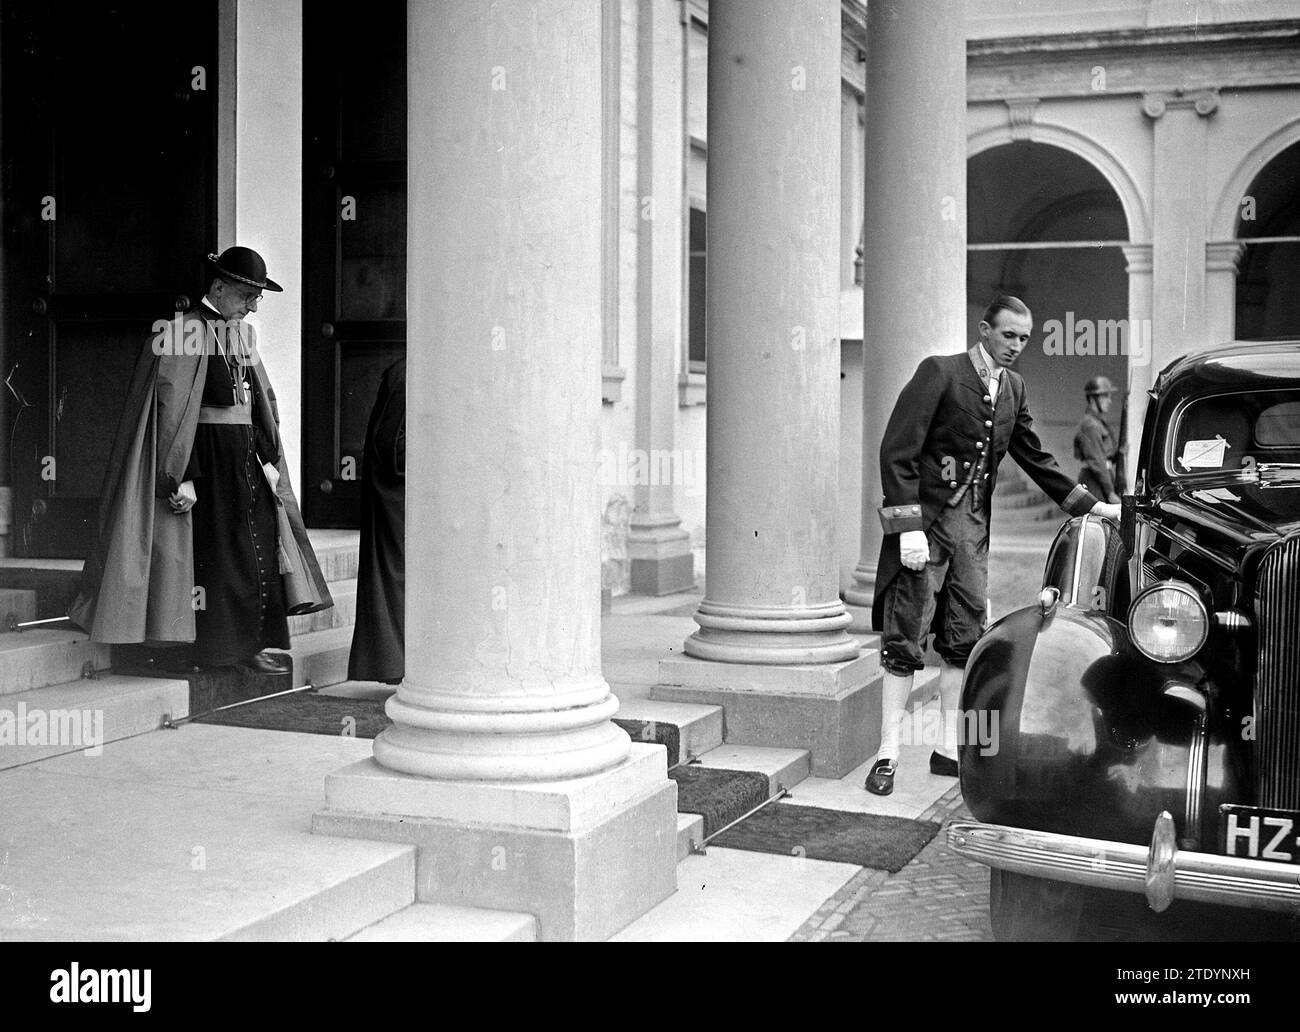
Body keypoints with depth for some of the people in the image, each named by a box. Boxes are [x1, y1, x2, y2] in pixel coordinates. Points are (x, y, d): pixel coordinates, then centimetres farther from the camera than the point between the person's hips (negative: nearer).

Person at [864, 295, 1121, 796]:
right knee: (905, 639, -4)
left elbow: (1034, 458, 20)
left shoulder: (1013, 387, 11)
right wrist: (909, 527, -20)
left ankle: (950, 749, 17)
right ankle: (887, 755, 1)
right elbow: (896, 451, -14)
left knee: (963, 641, 8)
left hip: (973, 526, 7)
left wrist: (1093, 506, 17)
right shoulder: (940, 372, -10)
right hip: (924, 520, -7)